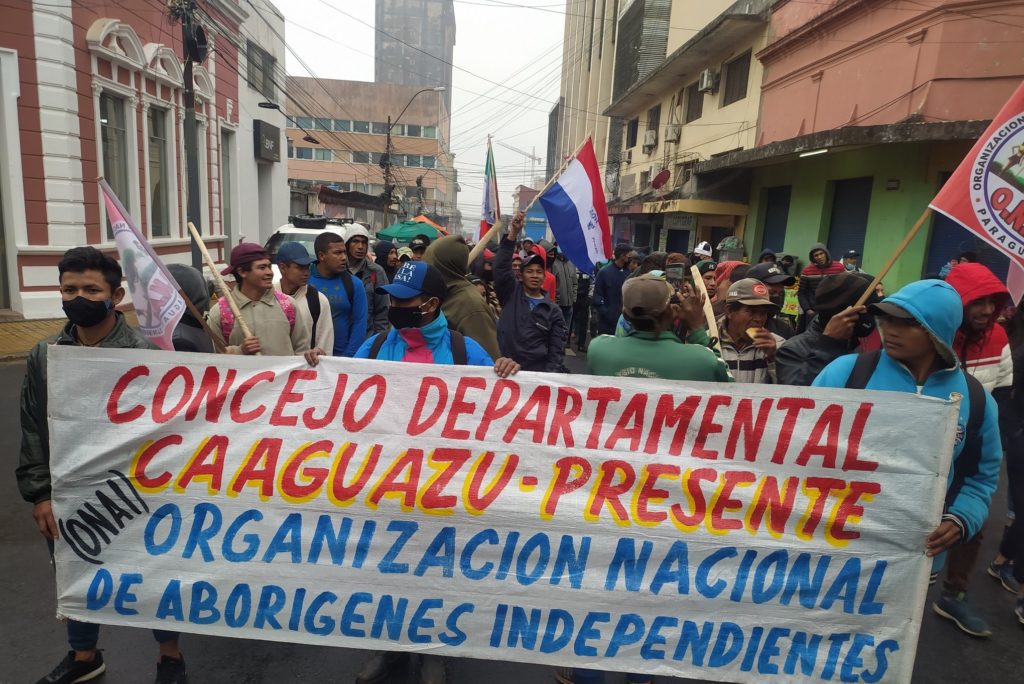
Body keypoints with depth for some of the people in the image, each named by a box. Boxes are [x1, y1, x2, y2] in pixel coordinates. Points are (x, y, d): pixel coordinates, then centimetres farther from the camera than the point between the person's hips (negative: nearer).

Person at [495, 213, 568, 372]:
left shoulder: (553, 311, 5)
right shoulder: (510, 293, 4)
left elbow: (557, 349, 3)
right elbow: (501, 266, -11)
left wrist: (551, 374, -11)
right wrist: (513, 233, -18)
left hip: (538, 373, 0)